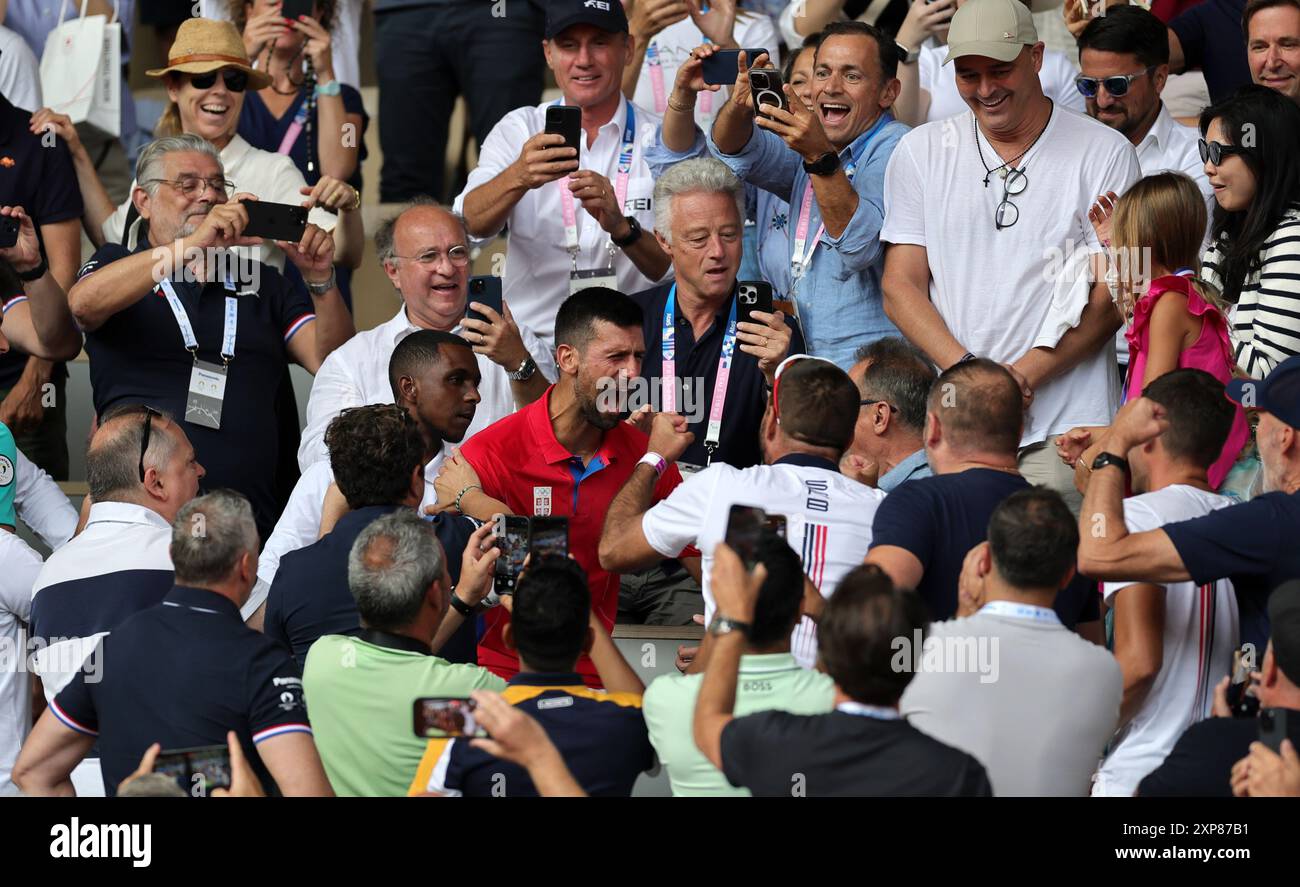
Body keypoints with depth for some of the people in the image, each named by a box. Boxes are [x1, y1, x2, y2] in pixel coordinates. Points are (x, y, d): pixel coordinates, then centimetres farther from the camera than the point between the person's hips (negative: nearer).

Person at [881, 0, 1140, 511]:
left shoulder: (1104, 153, 2)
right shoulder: (921, 152, 11)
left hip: (1066, 429, -2)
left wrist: (1024, 374, -13)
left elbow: (1113, 295, -1)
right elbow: (901, 288, 8)